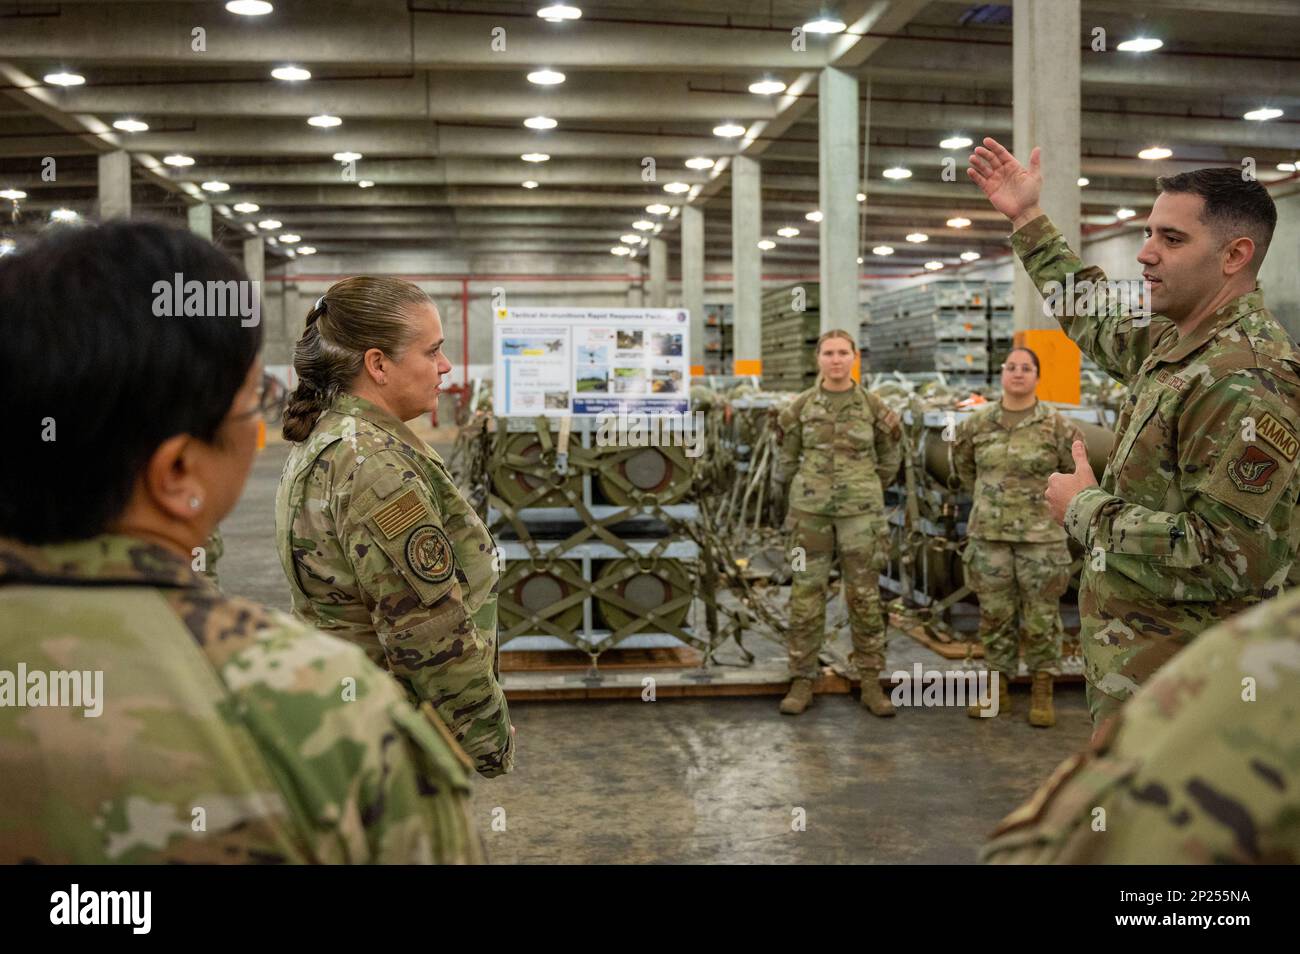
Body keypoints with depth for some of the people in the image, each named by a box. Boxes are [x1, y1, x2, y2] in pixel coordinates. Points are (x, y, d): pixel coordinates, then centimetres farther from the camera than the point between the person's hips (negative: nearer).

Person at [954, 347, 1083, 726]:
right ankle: (999, 691, 20)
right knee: (995, 614, 8)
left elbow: (1077, 470, 6)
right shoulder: (978, 423, 4)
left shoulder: (1056, 425, -4)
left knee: (1041, 616, 3)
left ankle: (1042, 694, 16)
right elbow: (963, 461, 21)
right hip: (988, 533, 3)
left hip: (1041, 535, -2)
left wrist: (1051, 503, 7)